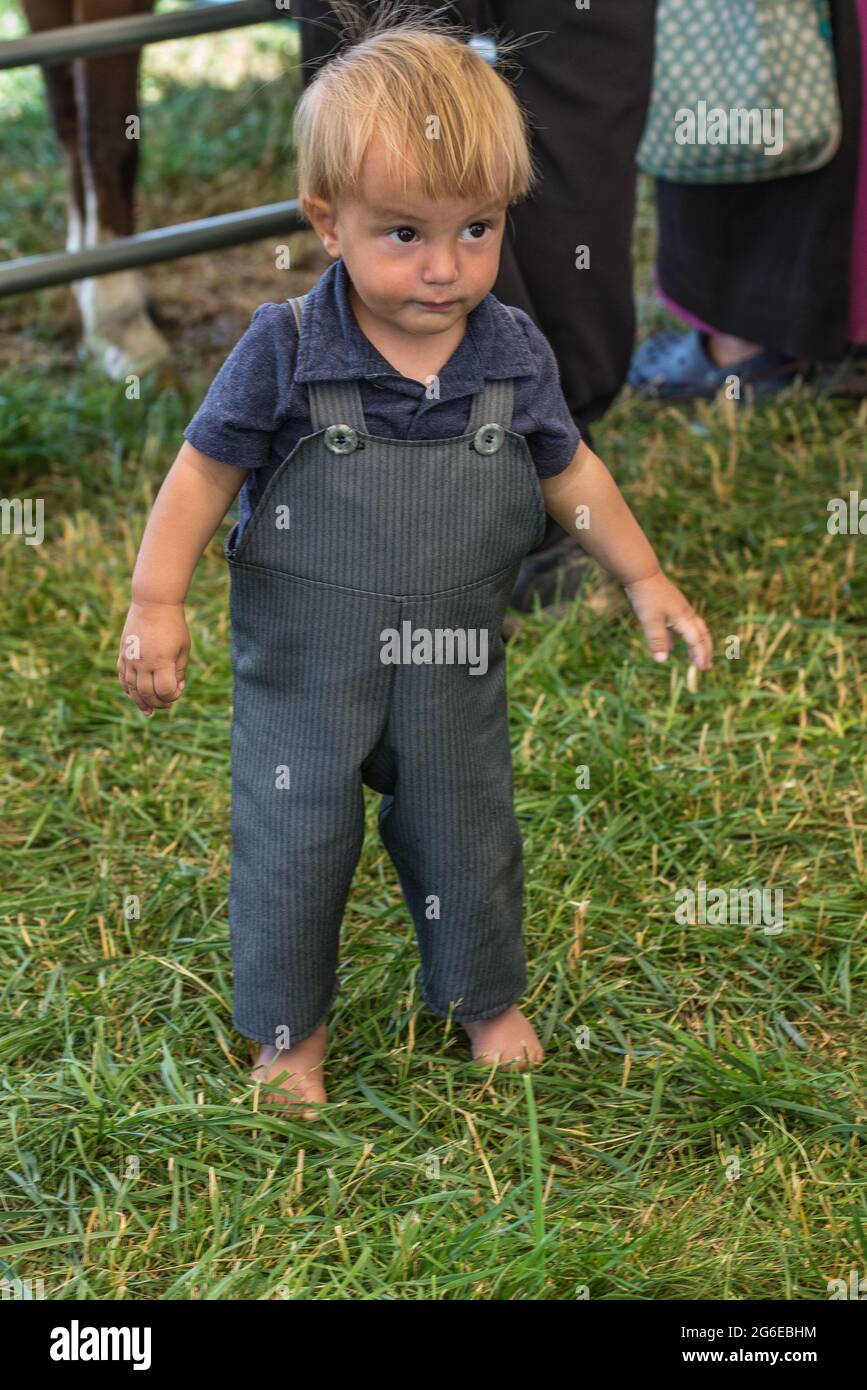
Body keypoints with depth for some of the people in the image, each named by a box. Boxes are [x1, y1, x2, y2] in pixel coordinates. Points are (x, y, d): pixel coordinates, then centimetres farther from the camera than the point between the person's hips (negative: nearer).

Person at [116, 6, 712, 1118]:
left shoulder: (514, 355, -8)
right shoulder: (283, 353, -18)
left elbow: (568, 471, 8)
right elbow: (205, 469, -8)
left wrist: (645, 579, 8)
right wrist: (156, 602, -14)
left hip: (454, 666, 3)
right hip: (303, 663, -2)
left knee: (467, 839, 18)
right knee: (294, 847, 8)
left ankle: (483, 996, 44)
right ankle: (288, 1026, 32)